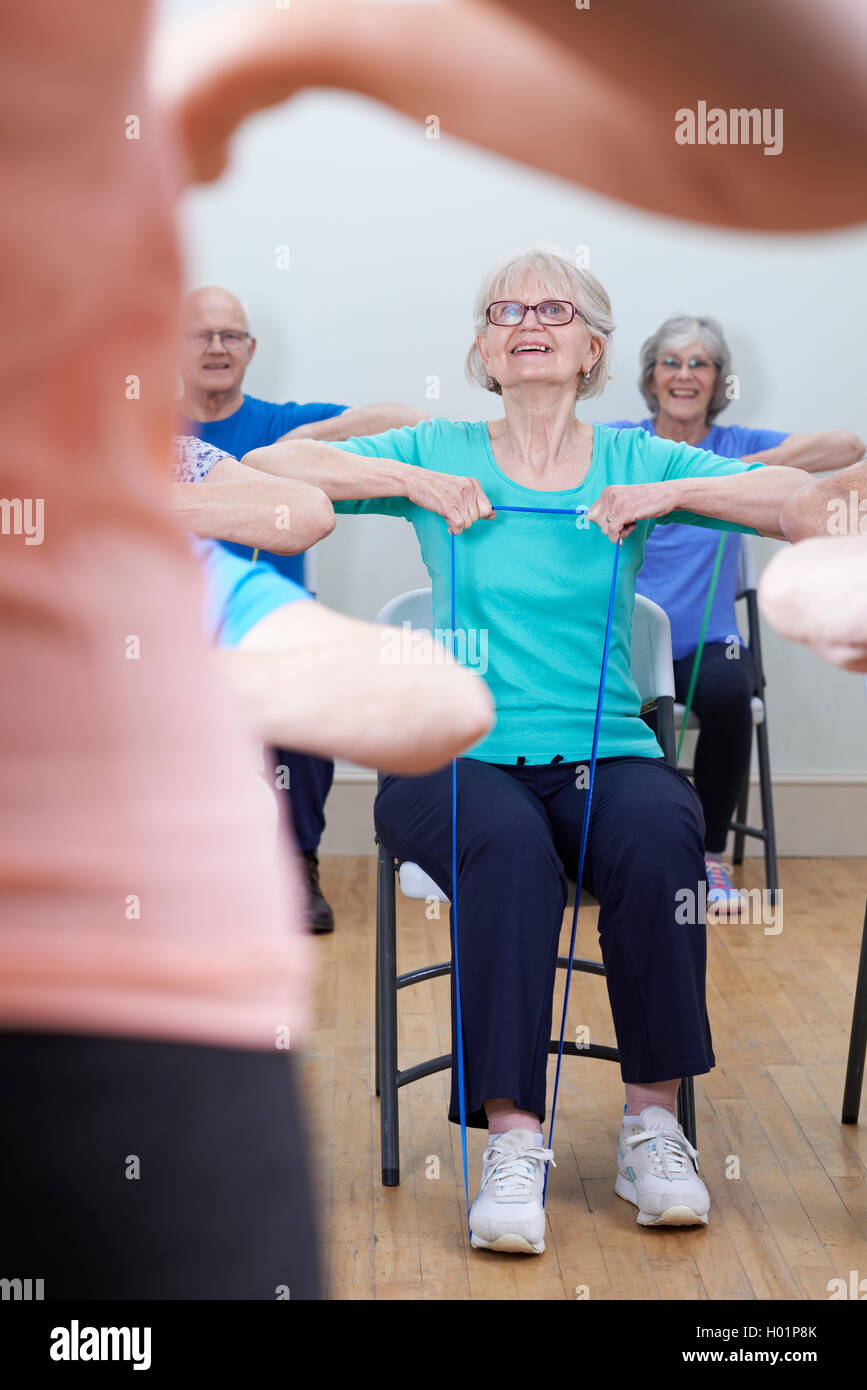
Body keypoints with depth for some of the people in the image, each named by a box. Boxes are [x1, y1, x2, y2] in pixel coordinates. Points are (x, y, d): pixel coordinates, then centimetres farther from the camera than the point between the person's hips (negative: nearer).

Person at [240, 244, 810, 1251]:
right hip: (459, 757, -1)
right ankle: (512, 1140, -30)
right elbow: (267, 468, 1)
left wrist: (671, 493, -10)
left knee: (657, 835, -32)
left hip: (607, 755, 1)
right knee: (509, 848, -34)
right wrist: (412, 483, -8)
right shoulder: (442, 453, 11)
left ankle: (652, 1124, -19)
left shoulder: (634, 459, 11)